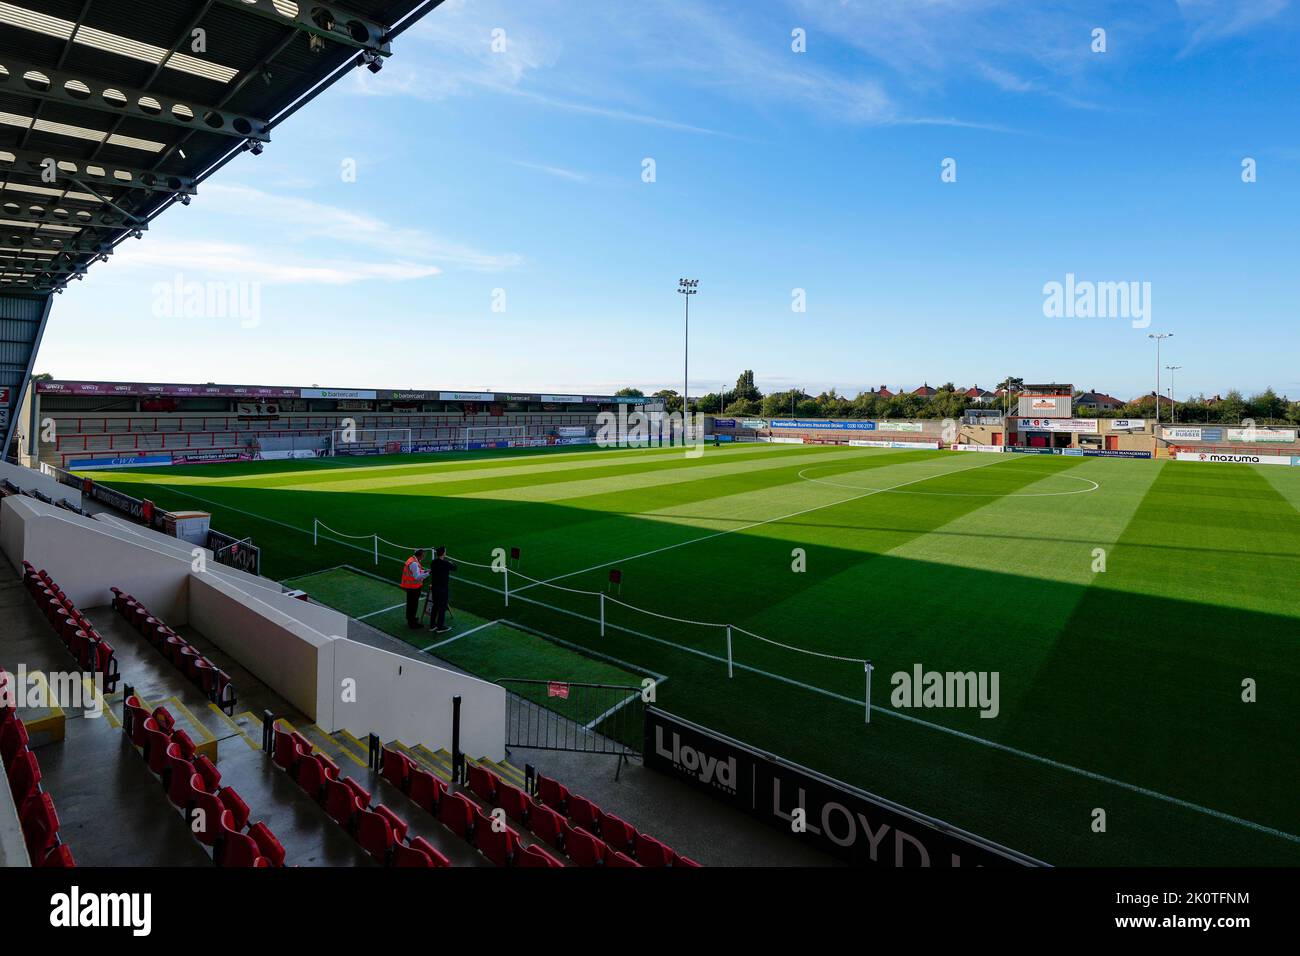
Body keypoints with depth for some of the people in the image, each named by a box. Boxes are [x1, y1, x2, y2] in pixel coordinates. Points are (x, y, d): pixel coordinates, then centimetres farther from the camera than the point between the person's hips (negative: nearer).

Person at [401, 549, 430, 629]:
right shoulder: (414, 563, -25)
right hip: (413, 587, -10)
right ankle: (412, 624, 8)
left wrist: (424, 571, 6)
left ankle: (410, 619, 40)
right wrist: (427, 574, -25)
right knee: (413, 604, 0)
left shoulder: (412, 560, 6)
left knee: (410, 603, 23)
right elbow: (417, 577, -29)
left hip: (410, 586, 10)